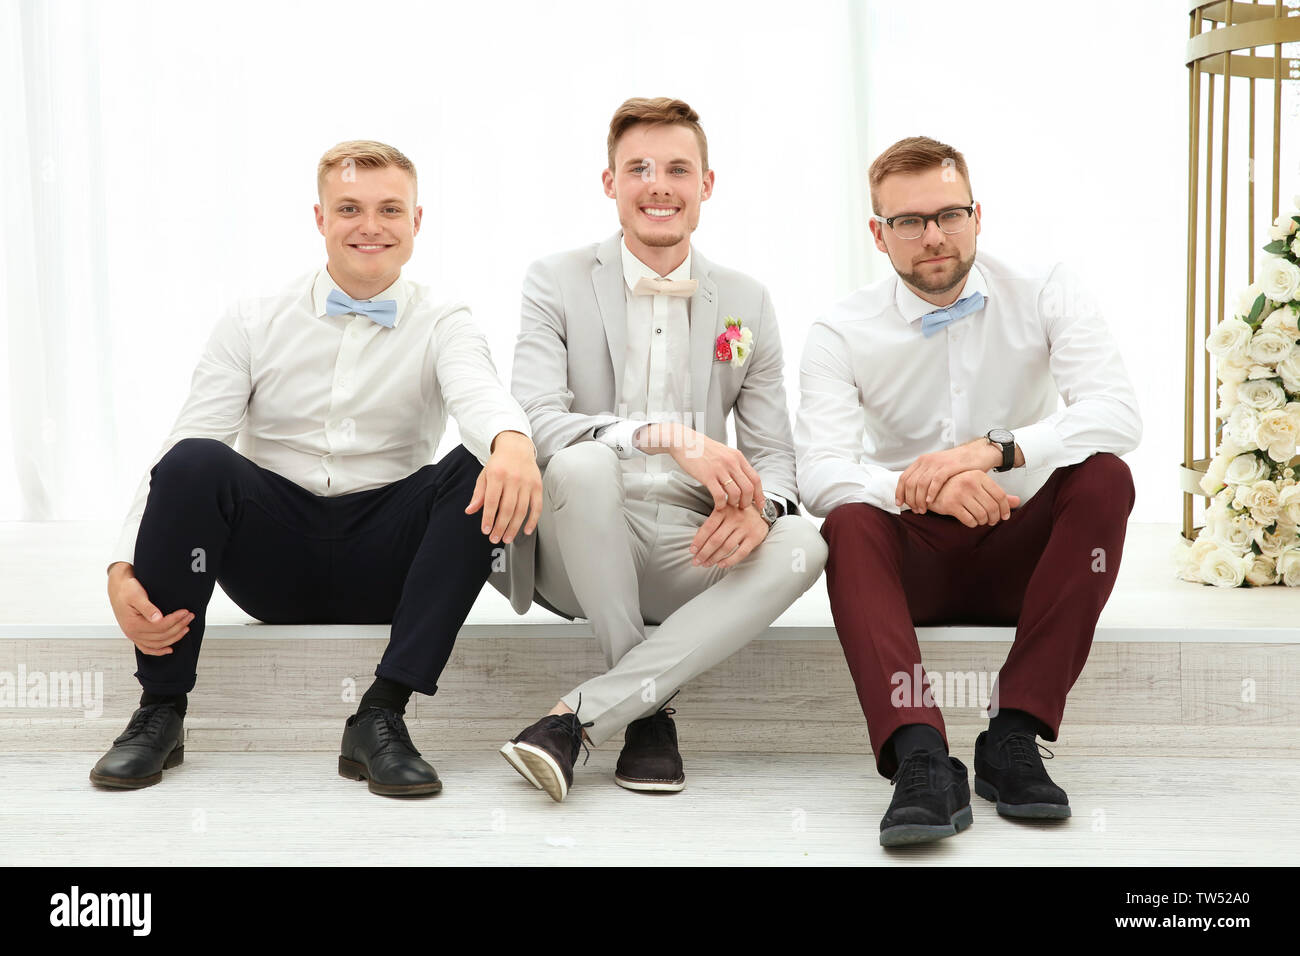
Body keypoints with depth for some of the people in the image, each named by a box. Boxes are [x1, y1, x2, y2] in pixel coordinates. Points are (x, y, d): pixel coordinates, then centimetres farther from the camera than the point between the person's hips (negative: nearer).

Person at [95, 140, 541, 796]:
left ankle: (382, 716, -26)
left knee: (488, 476, -27)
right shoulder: (253, 325, 5)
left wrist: (513, 443, -47)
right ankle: (160, 712, -14)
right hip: (274, 557, 1)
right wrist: (125, 570, -20)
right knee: (196, 462, -28)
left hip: (385, 568, 0)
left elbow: (477, 392, -21)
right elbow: (180, 453, -3)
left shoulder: (442, 324, 3)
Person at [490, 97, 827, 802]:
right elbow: (534, 423, -15)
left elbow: (773, 453, 9)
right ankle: (651, 712, -19)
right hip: (579, 549, -3)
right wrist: (667, 434, -30)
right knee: (582, 463, -35)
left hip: (688, 550, 3)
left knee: (802, 546, -27)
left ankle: (577, 717, -27)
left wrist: (758, 506, -18)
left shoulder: (748, 303, 11)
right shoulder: (556, 283, 1)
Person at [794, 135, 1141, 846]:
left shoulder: (1044, 297, -3)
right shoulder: (841, 335, -5)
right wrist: (925, 489, -40)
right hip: (916, 561, 0)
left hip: (1024, 556, 1)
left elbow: (1118, 414, -19)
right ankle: (919, 758, -47)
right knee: (849, 522, -31)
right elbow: (820, 475, -20)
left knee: (1103, 477, -27)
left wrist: (994, 449, -36)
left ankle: (1014, 736, -31)